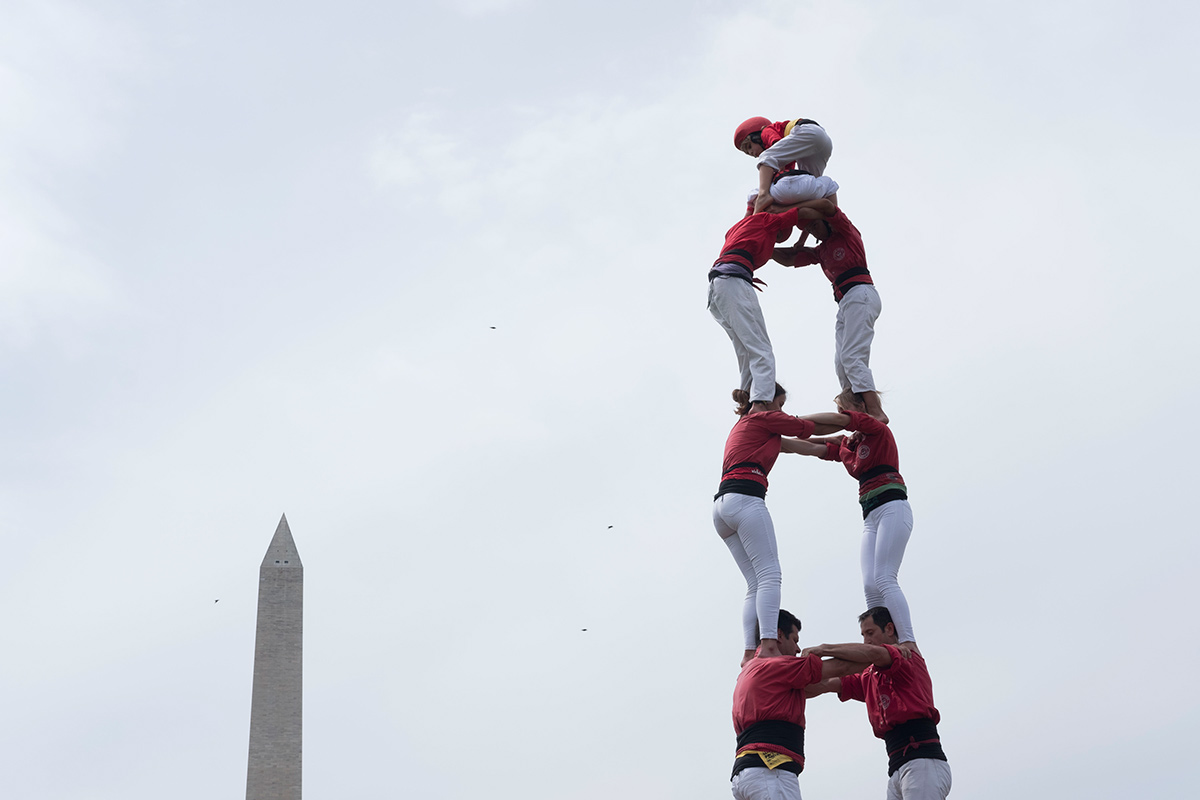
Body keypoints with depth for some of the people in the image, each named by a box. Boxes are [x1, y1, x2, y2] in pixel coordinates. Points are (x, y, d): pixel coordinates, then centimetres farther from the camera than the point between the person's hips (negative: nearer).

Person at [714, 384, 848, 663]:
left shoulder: (742, 426, 34)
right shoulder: (763, 418, 9)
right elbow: (808, 427, 12)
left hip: (721, 505, 9)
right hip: (744, 498, -9)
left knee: (756, 583, 3)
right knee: (770, 575, -15)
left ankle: (750, 651, -10)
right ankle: (768, 644, -28)